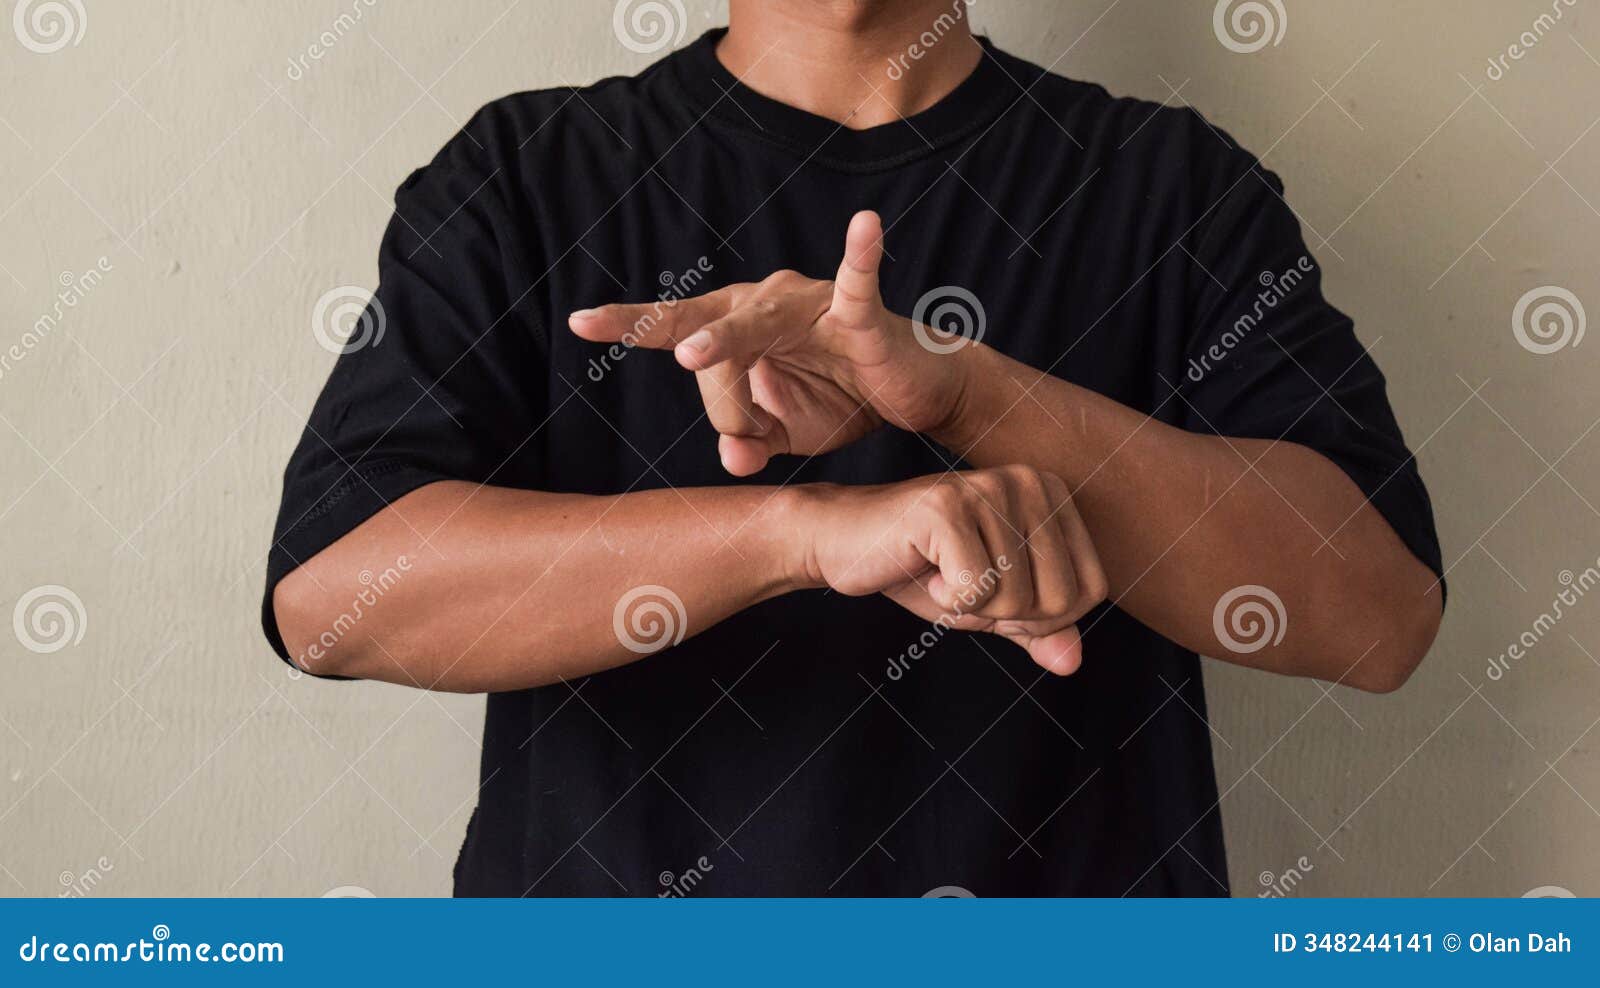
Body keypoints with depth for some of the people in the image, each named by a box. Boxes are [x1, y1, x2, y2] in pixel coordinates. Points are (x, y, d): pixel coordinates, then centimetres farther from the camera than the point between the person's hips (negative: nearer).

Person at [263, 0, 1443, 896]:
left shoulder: (1179, 187, -2)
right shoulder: (521, 177, -4)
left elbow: (1380, 607, -14)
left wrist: (966, 385, -28)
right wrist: (816, 524, -29)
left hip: (1069, 873, 1)